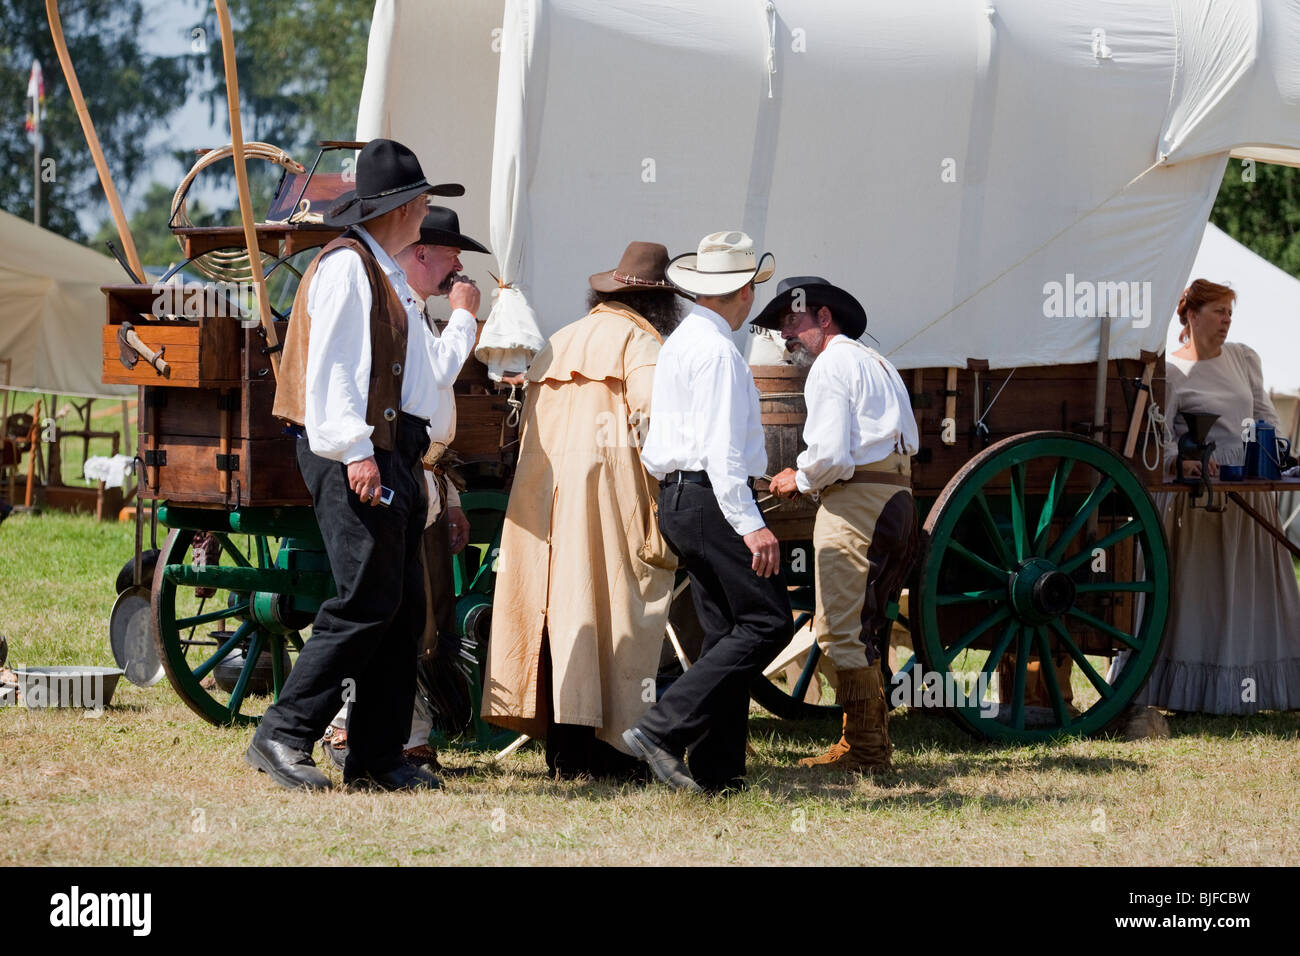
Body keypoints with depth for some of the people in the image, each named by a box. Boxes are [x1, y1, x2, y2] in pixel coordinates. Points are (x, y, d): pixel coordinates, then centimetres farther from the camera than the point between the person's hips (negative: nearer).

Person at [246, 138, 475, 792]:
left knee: (404, 608, 7)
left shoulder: (387, 277, 24)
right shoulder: (346, 266, -8)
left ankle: (376, 757, 9)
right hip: (358, 455, -10)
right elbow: (331, 364, -17)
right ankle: (283, 736, -12)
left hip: (394, 456, 10)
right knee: (368, 602, -15)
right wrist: (356, 451, -23)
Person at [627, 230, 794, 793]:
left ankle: (715, 769, 6)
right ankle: (663, 730, -17)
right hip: (713, 499, -10)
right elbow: (721, 447, -20)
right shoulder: (717, 350, -14)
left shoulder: (679, 342, 17)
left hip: (680, 497, 10)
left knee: (726, 632, 9)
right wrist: (750, 525, -23)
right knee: (766, 622, -11)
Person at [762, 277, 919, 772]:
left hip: (855, 502, -10)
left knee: (842, 629, -8)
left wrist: (800, 480, 2)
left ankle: (864, 747, -9)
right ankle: (871, 740, 16)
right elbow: (910, 442, 22)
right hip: (896, 499, 10)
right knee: (863, 629, 15)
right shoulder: (879, 364, 23)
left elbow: (830, 454, -18)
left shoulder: (831, 365, -7)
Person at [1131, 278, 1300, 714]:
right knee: (1198, 593, -3)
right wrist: (1181, 459, -30)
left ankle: (1250, 687, 10)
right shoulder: (1171, 371, -5)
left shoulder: (1243, 358, 12)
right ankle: (1194, 690, 2)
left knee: (1254, 591, 6)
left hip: (1251, 492, 6)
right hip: (1201, 494, -6)